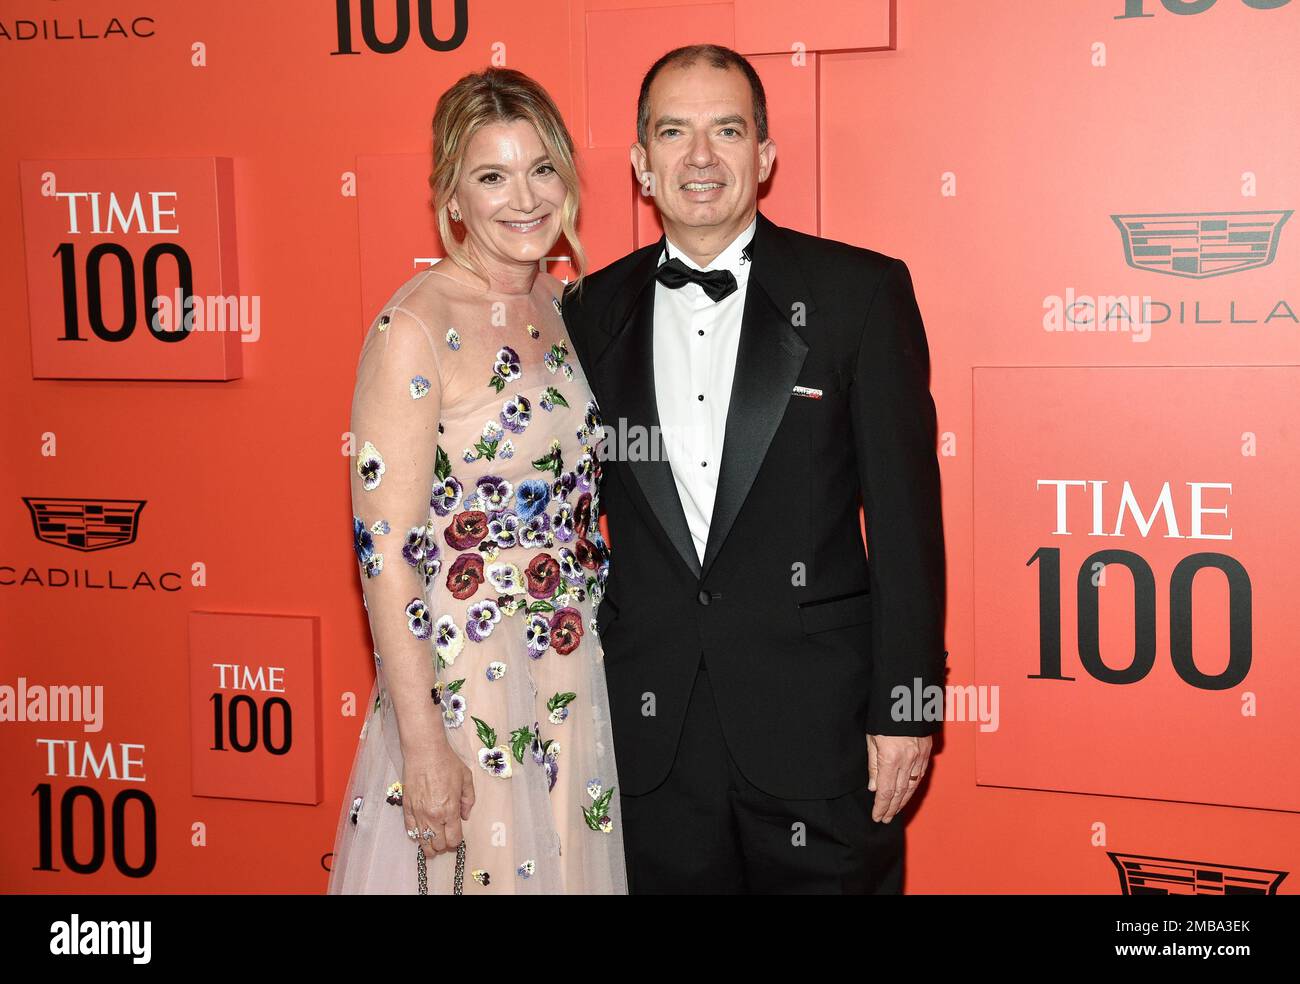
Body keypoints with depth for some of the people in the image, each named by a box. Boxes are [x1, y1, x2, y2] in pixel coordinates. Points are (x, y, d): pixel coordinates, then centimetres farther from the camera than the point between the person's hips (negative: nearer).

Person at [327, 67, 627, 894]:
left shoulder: (561, 304, 5)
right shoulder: (416, 327, -16)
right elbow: (384, 549, -17)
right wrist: (421, 744, -18)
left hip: (576, 678, 7)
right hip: (463, 679, -7)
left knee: (566, 863, 19)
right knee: (472, 869, 8)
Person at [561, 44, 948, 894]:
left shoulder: (861, 292, -3)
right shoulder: (593, 312, 6)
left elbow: (905, 513, -5)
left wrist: (904, 705, -8)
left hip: (819, 724, -2)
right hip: (652, 734, 3)